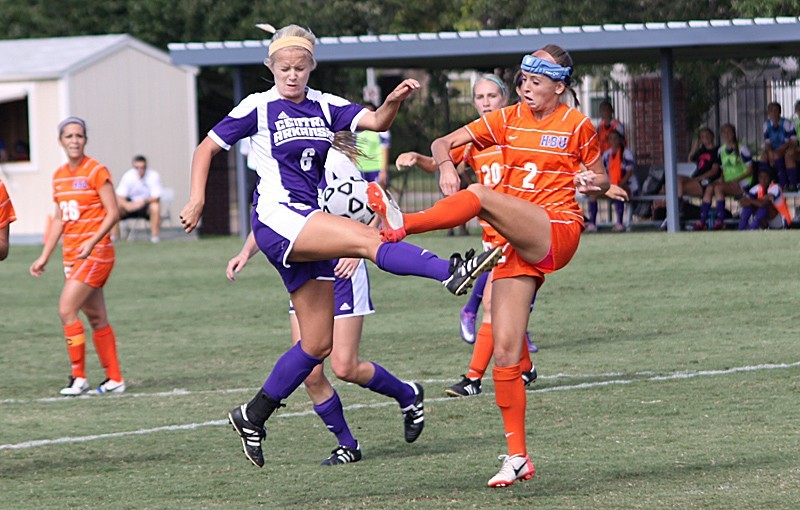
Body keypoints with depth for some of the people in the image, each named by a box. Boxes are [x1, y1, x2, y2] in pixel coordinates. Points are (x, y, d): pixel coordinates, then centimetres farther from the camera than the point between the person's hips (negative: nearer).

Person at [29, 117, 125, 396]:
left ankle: (78, 376, -8)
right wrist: (44, 257, 17)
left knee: (66, 310, -15)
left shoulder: (96, 172, -9)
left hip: (95, 253, -7)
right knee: (96, 318, 8)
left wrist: (92, 242, -24)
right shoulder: (59, 176, 12)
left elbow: (113, 213, -12)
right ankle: (114, 378, 12)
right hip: (71, 255, 7)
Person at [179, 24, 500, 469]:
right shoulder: (258, 107, 2)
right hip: (278, 219, -7)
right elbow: (208, 148, 7)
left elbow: (376, 122, 0)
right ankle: (452, 272, -47)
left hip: (308, 227, 7)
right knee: (370, 239, -30)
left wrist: (394, 102, -21)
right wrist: (198, 200, -4)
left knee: (318, 344, 8)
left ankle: (254, 416, 18)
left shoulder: (325, 107, 13)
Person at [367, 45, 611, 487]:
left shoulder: (578, 127, 4)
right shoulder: (508, 120, 12)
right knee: (504, 352, -4)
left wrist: (592, 181, -9)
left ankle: (401, 226, -47)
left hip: (557, 232, -4)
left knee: (480, 196, -30)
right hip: (515, 246, 4)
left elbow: (602, 181, 15)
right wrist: (445, 165, -12)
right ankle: (517, 457, 1)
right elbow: (443, 143, 11)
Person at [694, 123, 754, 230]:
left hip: (742, 183, -6)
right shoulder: (721, 150, 15)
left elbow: (750, 171, -6)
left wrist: (736, 180, -18)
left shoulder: (741, 149, -4)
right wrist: (721, 179, -3)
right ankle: (702, 220, -29)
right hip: (727, 182, 6)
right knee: (709, 188, -23)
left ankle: (720, 220, -31)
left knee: (718, 188, -31)